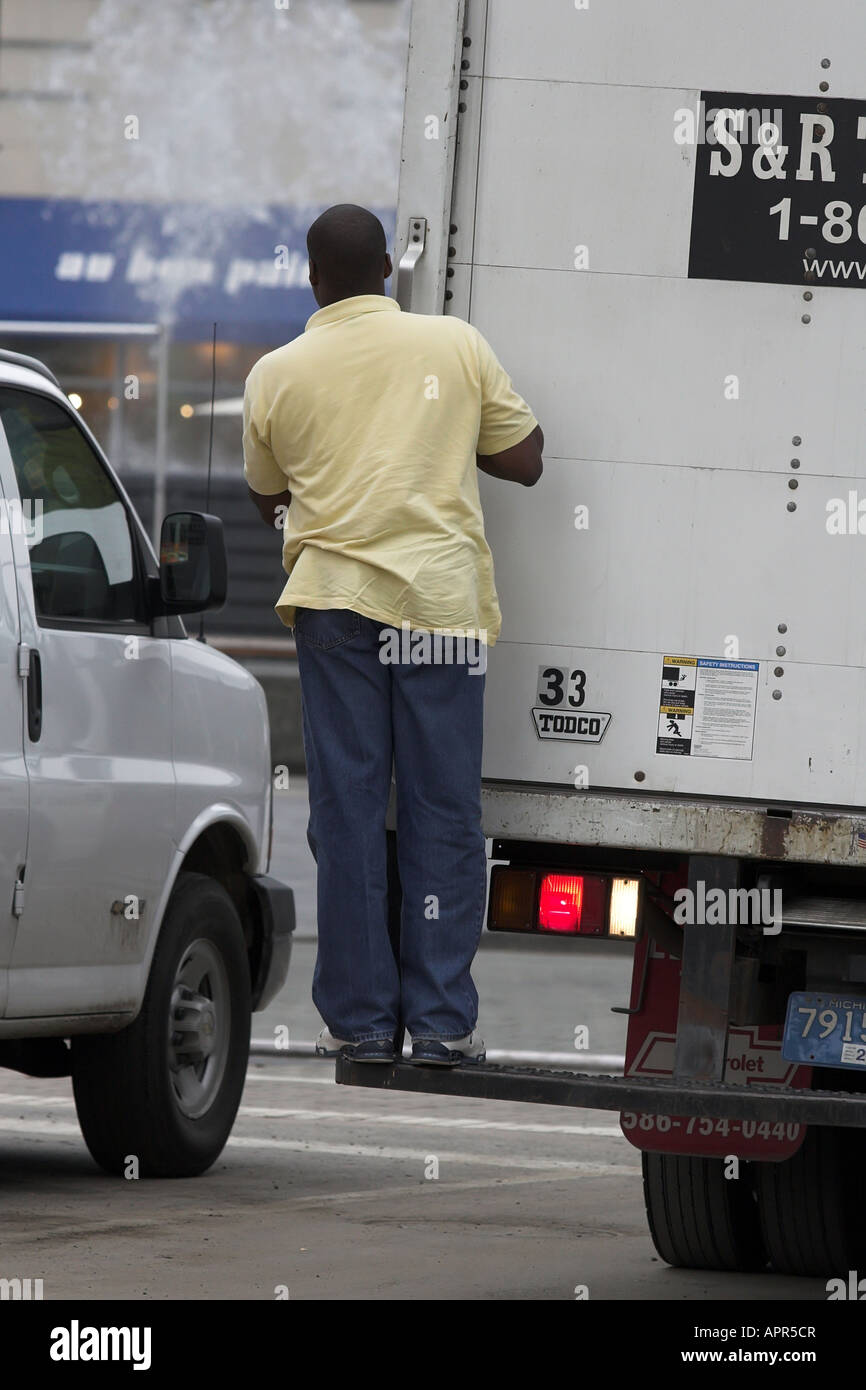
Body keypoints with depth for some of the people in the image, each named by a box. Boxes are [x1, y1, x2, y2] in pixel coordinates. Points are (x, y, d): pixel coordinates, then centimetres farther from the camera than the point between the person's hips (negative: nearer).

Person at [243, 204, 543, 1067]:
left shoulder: (277, 375, 5)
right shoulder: (455, 346, 4)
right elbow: (525, 461, 9)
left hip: (334, 601, 0)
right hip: (441, 601, 0)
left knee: (347, 814, 4)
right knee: (443, 816, 2)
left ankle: (358, 1020, 3)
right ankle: (442, 1021, 0)